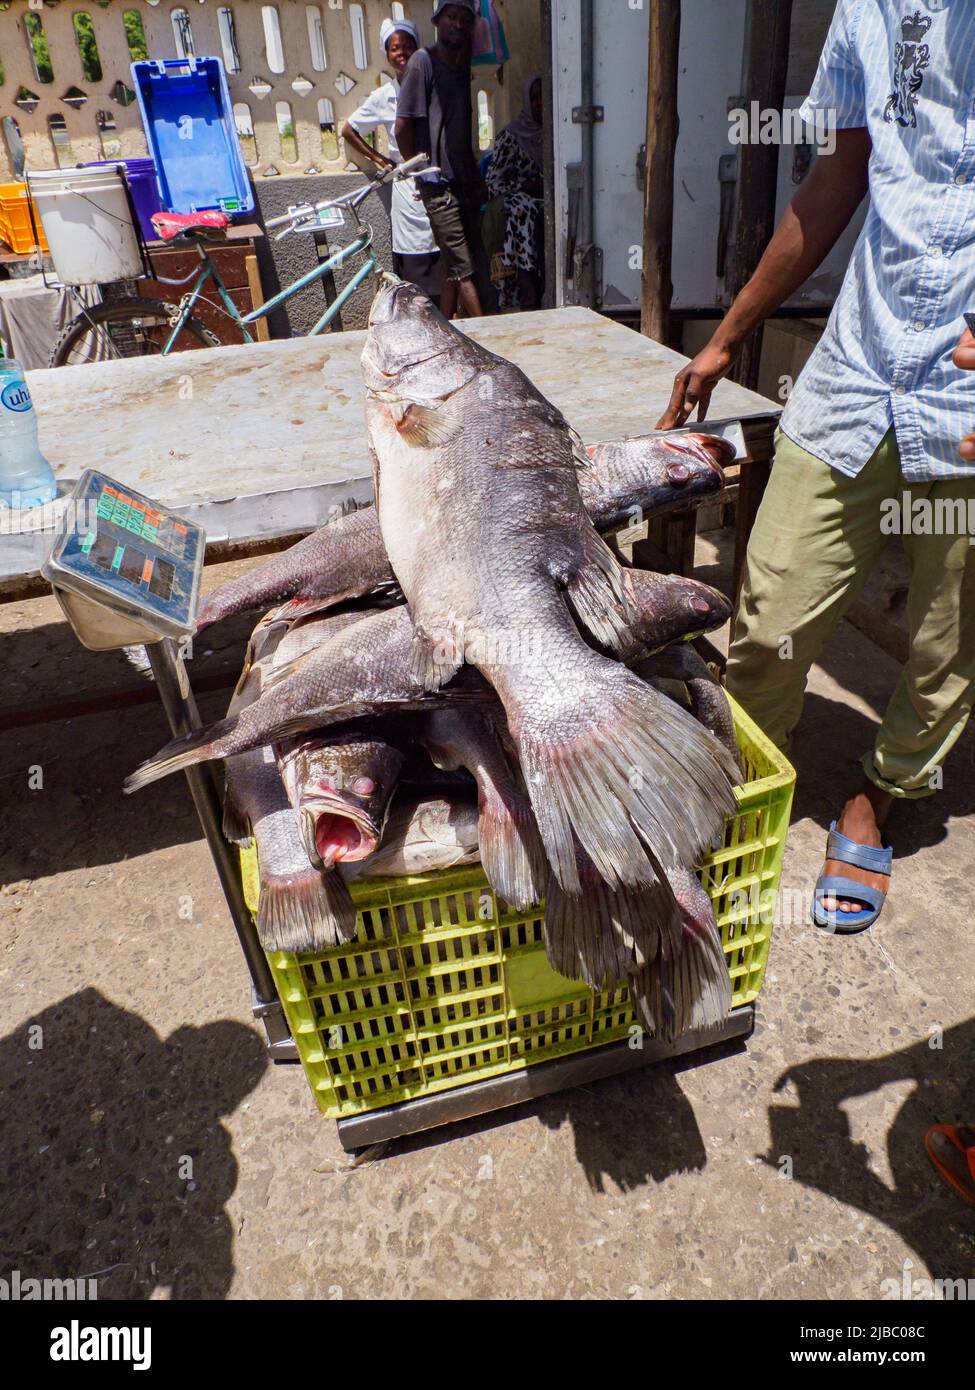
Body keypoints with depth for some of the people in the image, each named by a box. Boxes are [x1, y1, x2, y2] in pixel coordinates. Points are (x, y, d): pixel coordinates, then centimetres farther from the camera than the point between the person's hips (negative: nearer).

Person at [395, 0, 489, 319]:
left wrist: (476, 177, 16)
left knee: (454, 267, 10)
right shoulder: (423, 61, -7)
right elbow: (402, 125, -11)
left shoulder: (461, 66, 16)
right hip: (439, 185, -8)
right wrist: (420, 172, -5)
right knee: (463, 268, -8)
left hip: (464, 182, 8)